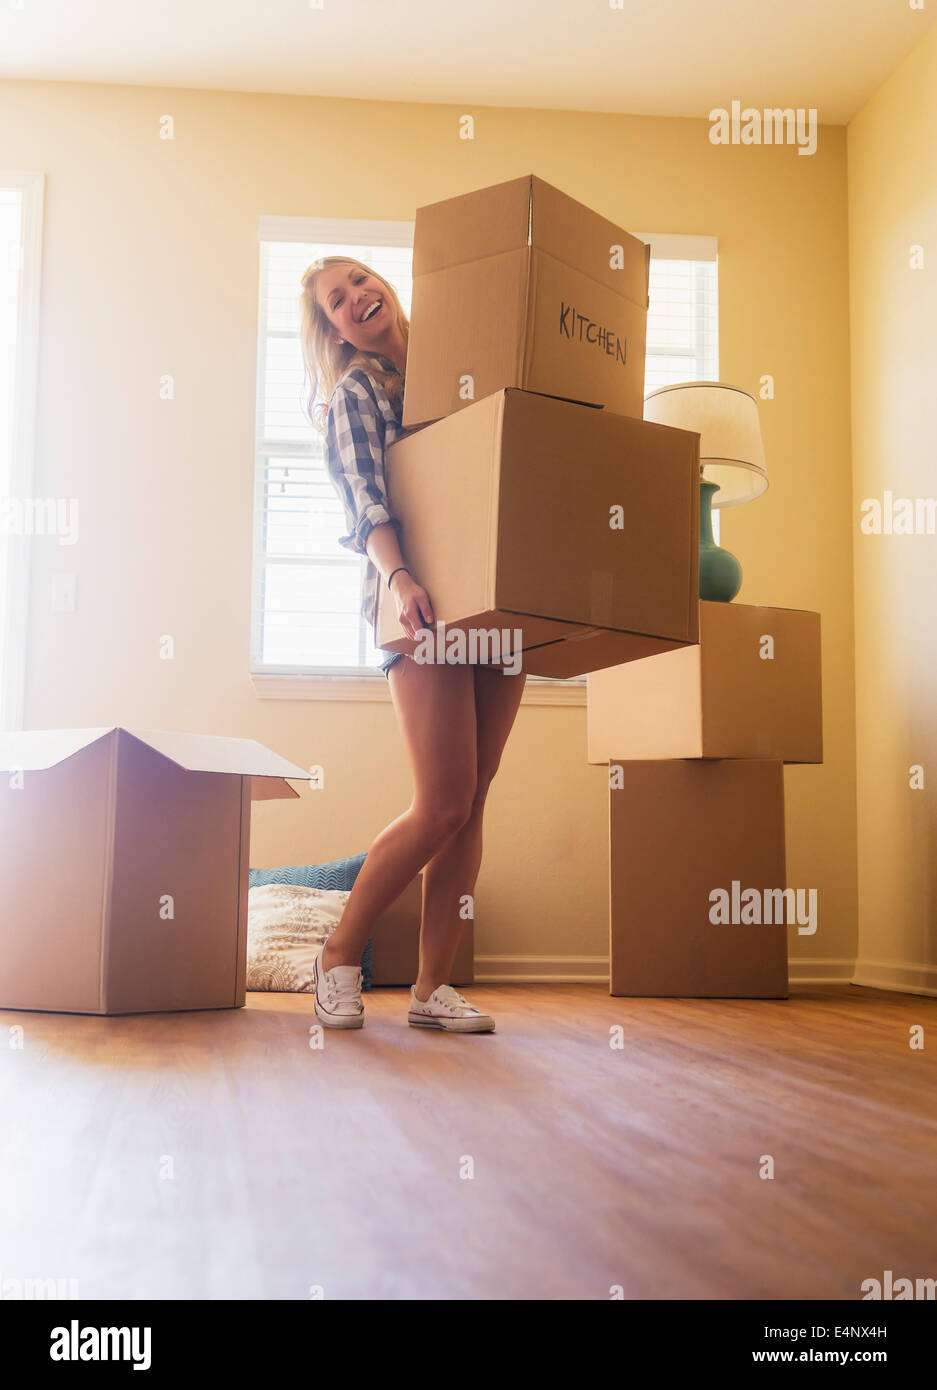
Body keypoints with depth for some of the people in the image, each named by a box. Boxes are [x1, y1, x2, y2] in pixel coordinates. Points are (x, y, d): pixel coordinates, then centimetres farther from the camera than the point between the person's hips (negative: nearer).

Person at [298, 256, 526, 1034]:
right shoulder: (355, 392, 3)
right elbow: (367, 506, -10)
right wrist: (398, 578, -28)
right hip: (427, 607, -5)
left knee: (473, 802, 1)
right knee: (441, 807, -10)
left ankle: (433, 986, 9)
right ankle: (340, 956, 9)